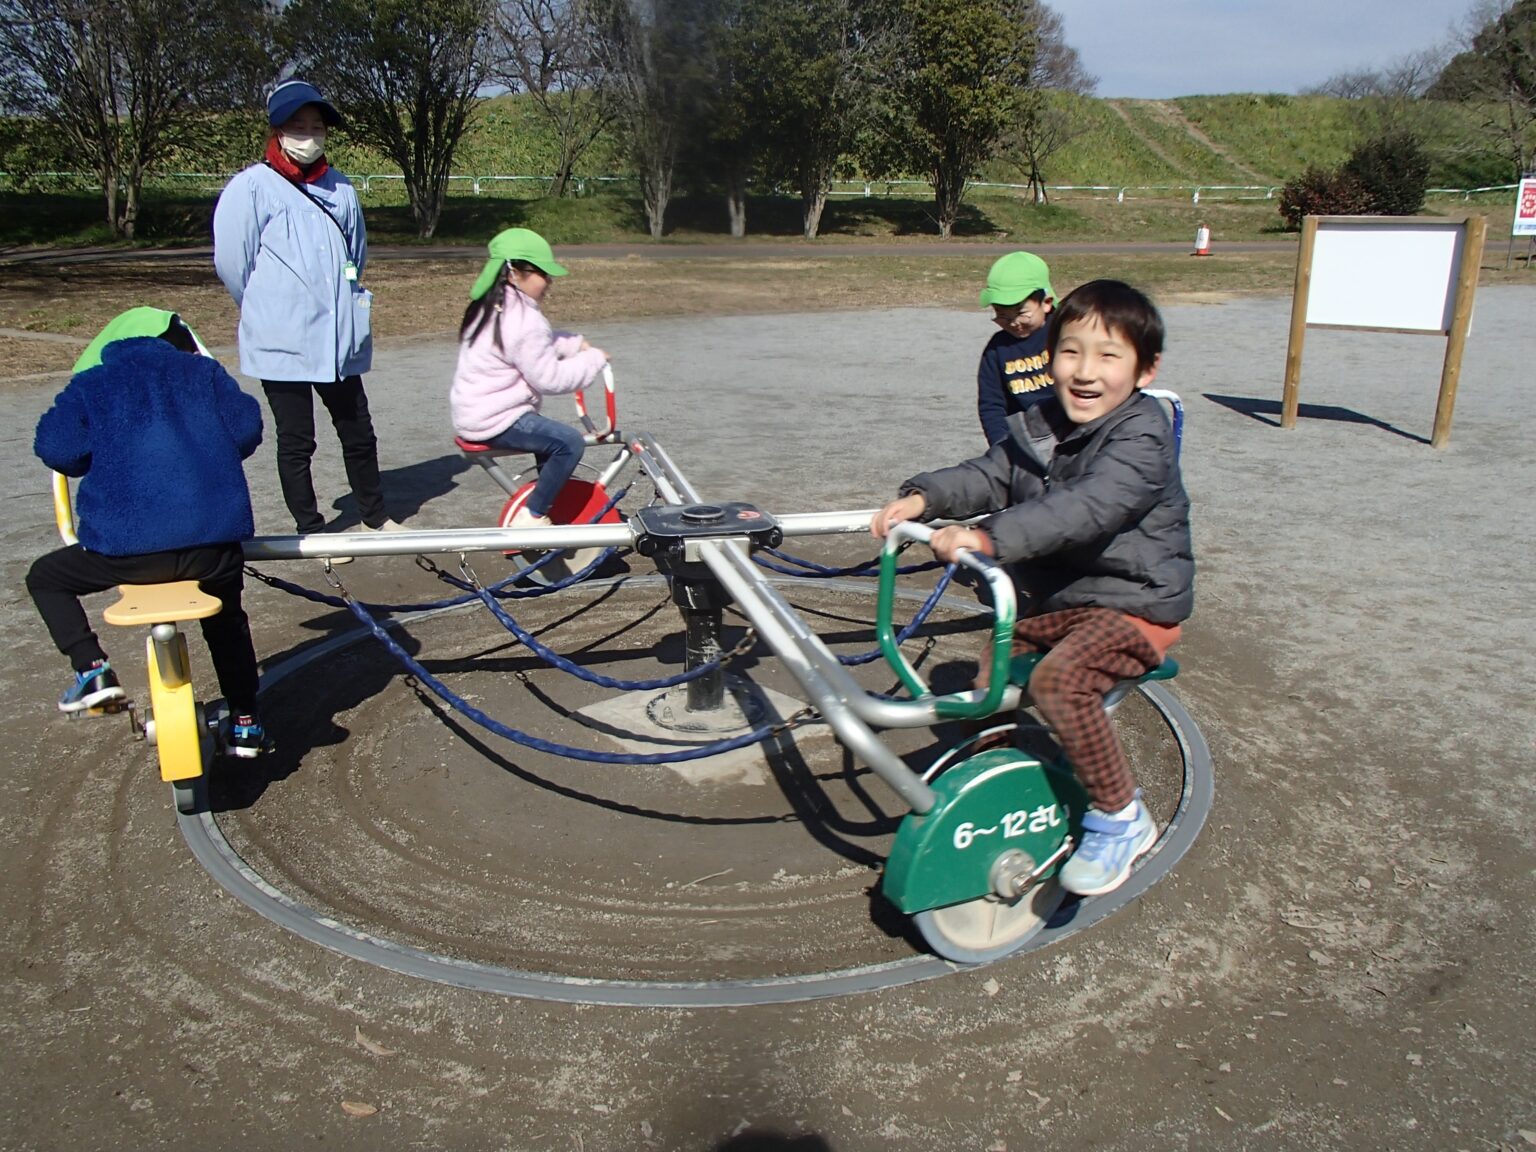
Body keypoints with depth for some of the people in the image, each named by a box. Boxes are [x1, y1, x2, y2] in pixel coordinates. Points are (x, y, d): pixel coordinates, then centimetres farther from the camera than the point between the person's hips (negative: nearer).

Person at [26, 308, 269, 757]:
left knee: (45, 578, 26)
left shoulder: (90, 384, 13)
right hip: (214, 543, 2)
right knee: (227, 620, 31)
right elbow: (247, 428, 6)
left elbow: (55, 448, 2)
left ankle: (92, 669, 11)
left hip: (126, 549, -2)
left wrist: (106, 461, 22)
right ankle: (245, 721, 27)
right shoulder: (204, 372, 15)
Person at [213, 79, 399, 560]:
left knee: (359, 433, 13)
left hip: (340, 340, 5)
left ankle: (376, 516, 29)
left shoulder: (340, 189, 10)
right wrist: (269, 309, 7)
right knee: (296, 442, 5)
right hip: (282, 342, -4)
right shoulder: (252, 187, -5)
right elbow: (231, 262, -3)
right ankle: (312, 532, 16)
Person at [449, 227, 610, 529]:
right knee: (570, 442, -19)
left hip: (472, 412, 11)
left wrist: (575, 344, 9)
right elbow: (549, 378, -20)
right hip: (493, 421, -11)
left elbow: (542, 344, 23)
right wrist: (593, 359, -9)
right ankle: (531, 517, -11)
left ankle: (548, 502, 32)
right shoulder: (524, 320, -20)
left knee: (550, 434, 28)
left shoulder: (492, 307, 13)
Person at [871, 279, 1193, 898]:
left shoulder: (1141, 436, -20)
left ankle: (1121, 818, -9)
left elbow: (1086, 507, -35)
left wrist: (989, 537, -45)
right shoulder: (1039, 426, 6)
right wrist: (924, 496, -19)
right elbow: (989, 475, 1)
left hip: (1136, 602, -8)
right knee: (991, 684, 5)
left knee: (1057, 680, -30)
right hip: (1056, 600, 8)